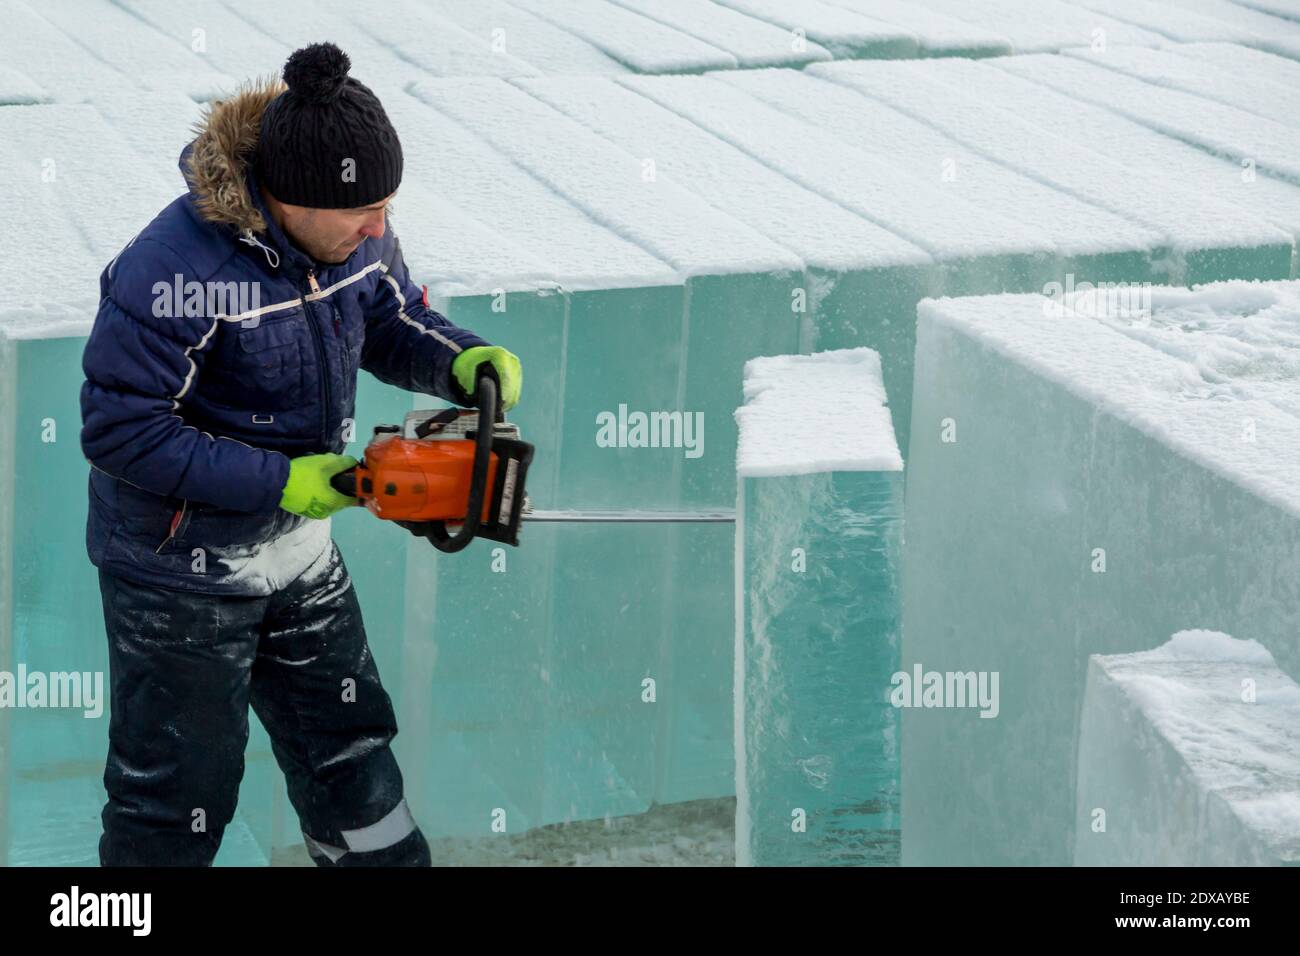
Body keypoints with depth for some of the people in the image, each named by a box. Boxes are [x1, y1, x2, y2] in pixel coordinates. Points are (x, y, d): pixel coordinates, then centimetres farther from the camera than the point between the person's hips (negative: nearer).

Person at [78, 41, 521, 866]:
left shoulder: (357, 233, -10)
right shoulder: (175, 271, -32)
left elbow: (392, 322, 9)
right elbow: (118, 429, -28)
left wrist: (463, 362, -14)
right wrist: (278, 482, -26)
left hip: (299, 550, 7)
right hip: (183, 570, -7)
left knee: (347, 744, 22)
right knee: (179, 793, 7)